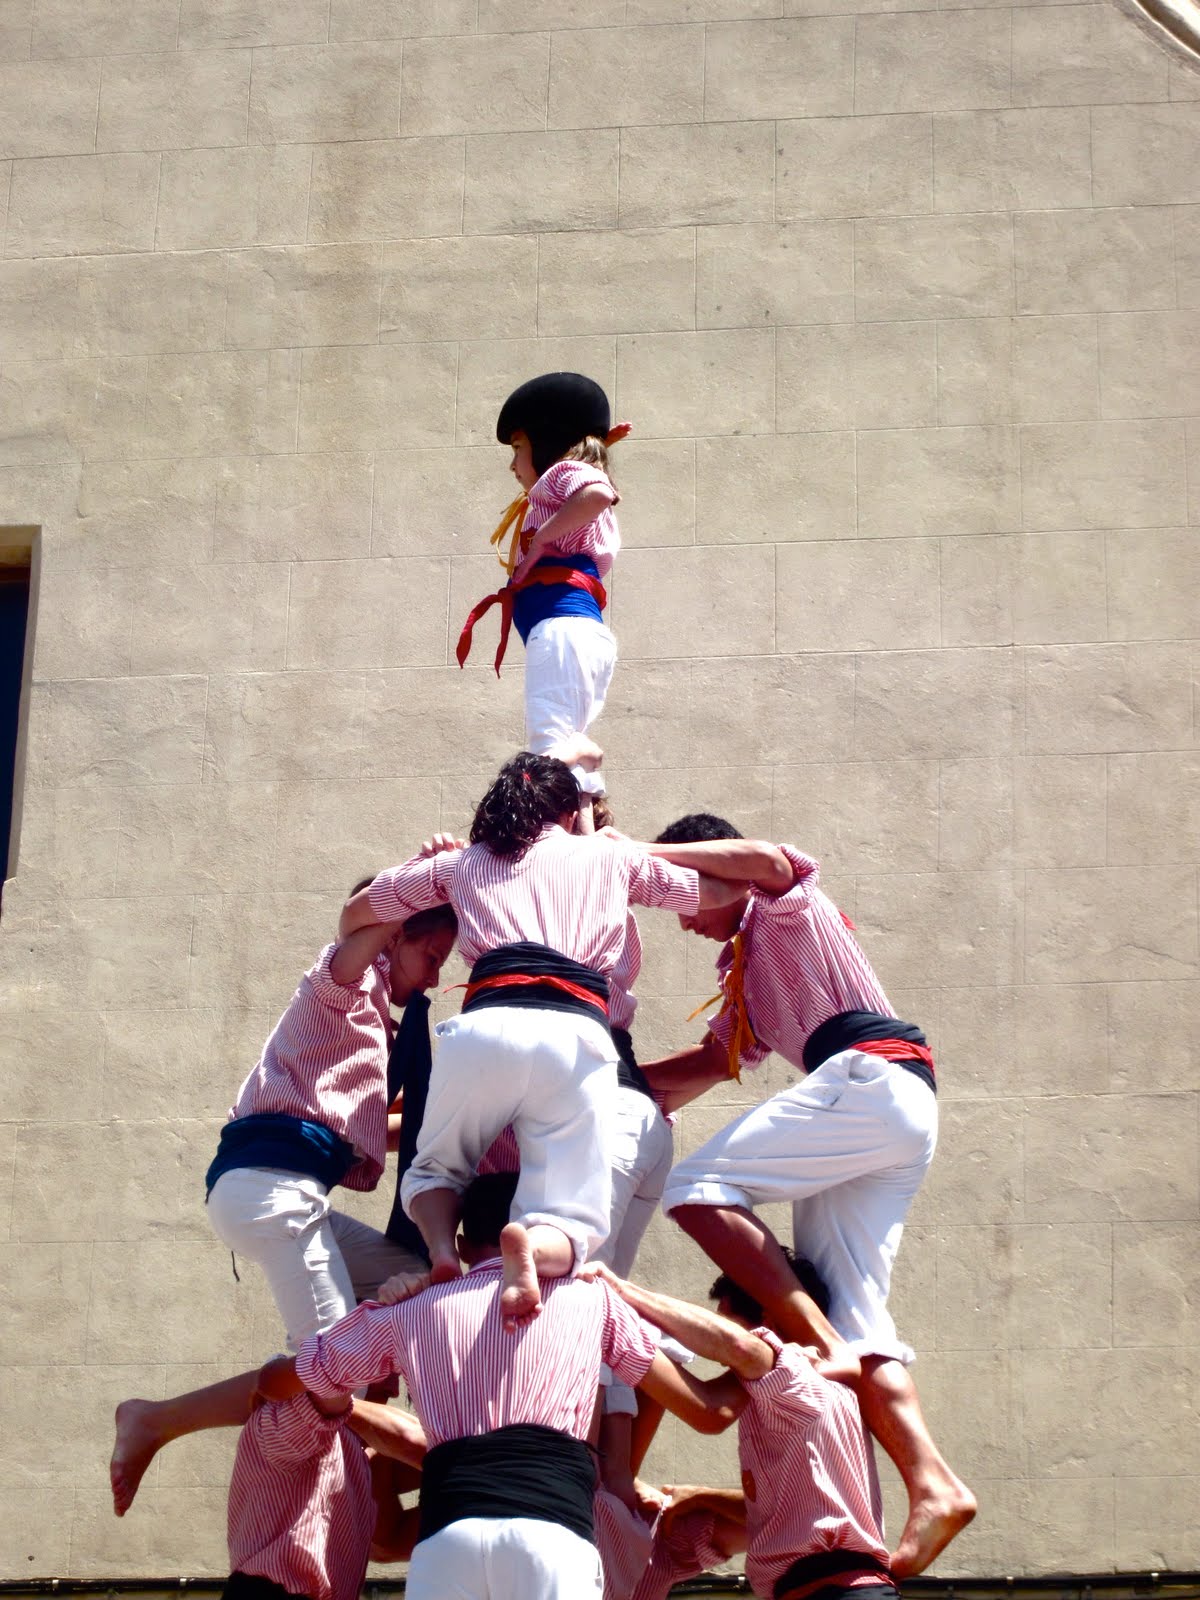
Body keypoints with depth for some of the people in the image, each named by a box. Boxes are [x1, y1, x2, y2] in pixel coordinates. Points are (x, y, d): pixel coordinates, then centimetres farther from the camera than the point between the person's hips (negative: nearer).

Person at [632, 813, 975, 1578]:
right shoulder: (746, 969, 34)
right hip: (898, 1118, 10)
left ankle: (811, 1341, -20)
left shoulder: (786, 907, 9)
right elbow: (713, 1062, 32)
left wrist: (644, 854, -11)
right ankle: (934, 1486, -14)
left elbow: (767, 860, -15)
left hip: (872, 1077, -10)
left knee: (699, 1189, -17)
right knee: (852, 1316, -2)